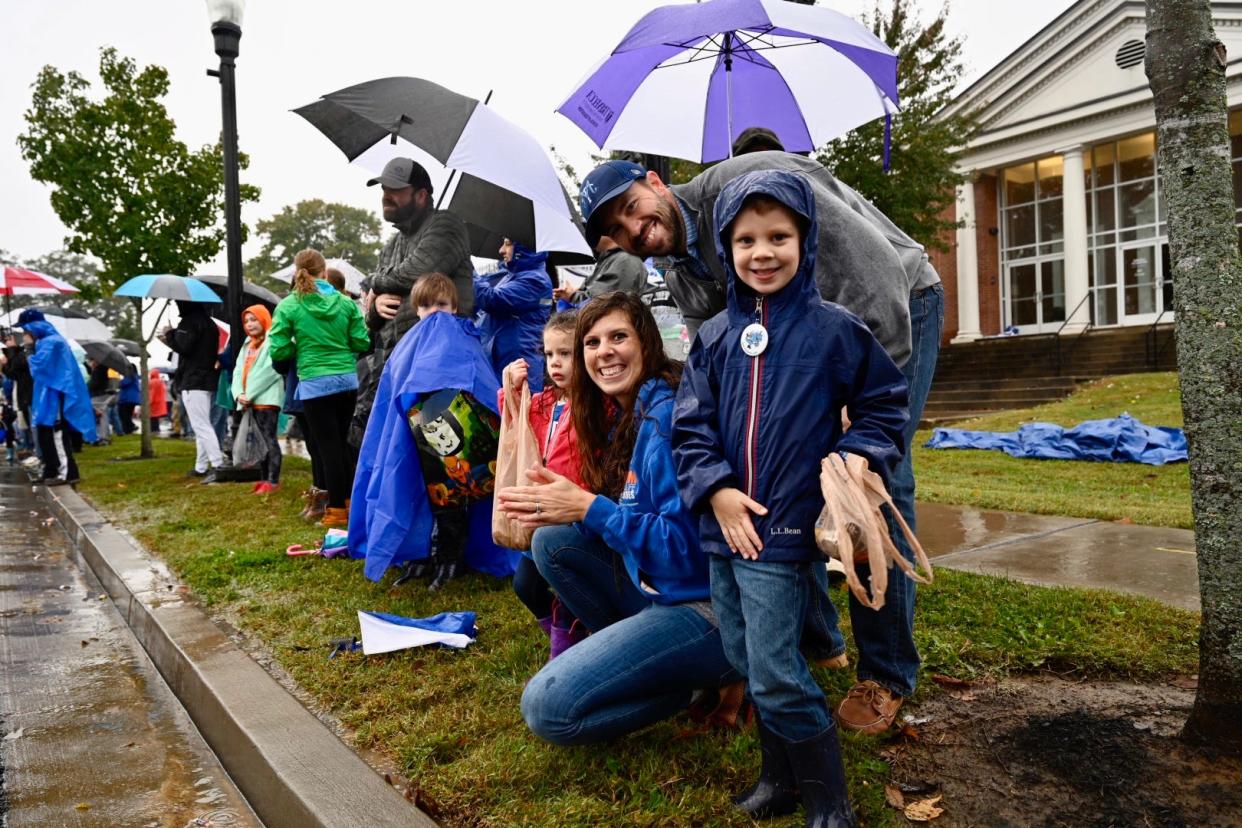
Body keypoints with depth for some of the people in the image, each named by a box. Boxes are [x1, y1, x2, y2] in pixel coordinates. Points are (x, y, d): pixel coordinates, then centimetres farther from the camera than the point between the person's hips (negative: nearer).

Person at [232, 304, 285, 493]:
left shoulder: (272, 342, -5)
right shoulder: (247, 345, 21)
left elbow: (269, 371, -14)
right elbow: (238, 371, 14)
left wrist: (249, 394, -13)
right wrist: (239, 394, -3)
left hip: (267, 398, -8)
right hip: (250, 400, 8)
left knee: (269, 438, -9)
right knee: (260, 440, 11)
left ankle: (273, 480, -8)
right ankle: (264, 478, 17)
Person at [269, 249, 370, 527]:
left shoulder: (288, 306, -5)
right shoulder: (345, 302, 1)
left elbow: (278, 350, -5)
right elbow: (362, 342, 1)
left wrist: (301, 347, 13)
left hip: (315, 384, -3)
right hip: (348, 379, 3)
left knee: (328, 445, 4)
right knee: (342, 441, 18)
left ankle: (338, 509, 9)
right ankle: (350, 499, 25)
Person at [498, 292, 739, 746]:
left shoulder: (667, 415, -19)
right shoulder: (623, 416, 9)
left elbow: (686, 544, -24)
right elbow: (625, 516, 12)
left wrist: (589, 508, -19)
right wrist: (567, 502, -5)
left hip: (704, 605, -9)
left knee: (546, 707, -13)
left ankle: (699, 679, 3)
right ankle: (637, 655, 9)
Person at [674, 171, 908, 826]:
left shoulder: (835, 329, -3)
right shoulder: (714, 338, 7)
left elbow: (883, 410, 3)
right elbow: (690, 426, 6)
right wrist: (716, 490, -8)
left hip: (784, 531, -5)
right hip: (723, 527, 5)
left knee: (775, 674, -5)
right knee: (745, 664, 15)